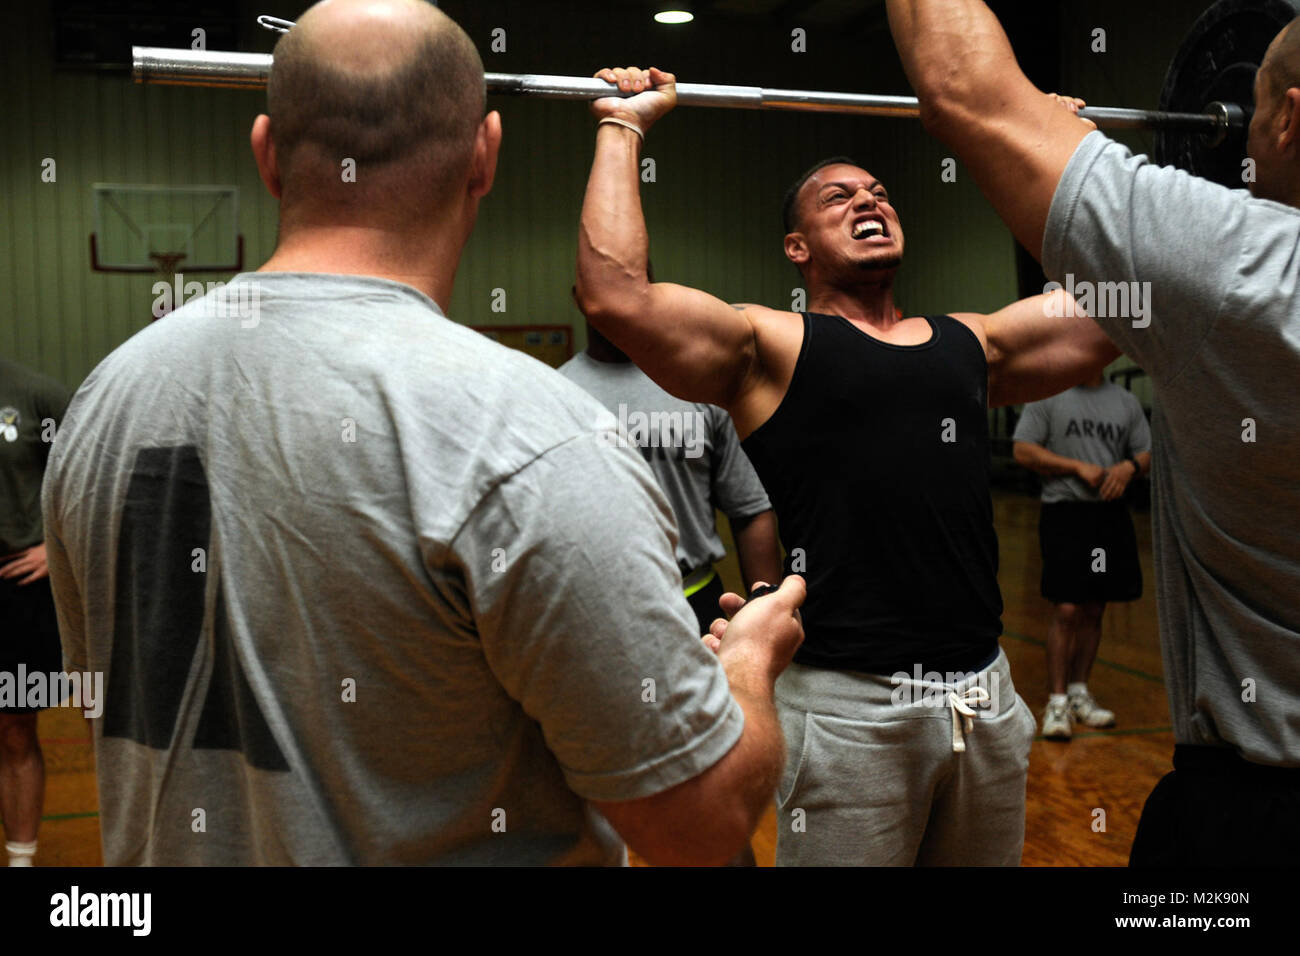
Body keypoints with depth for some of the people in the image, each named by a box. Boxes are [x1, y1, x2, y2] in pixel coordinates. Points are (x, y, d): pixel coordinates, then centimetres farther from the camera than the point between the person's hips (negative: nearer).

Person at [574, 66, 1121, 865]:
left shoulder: (971, 344, 15)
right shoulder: (769, 347, -1)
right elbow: (614, 294, -14)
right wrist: (623, 129, -5)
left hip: (988, 698, 5)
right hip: (850, 707, -5)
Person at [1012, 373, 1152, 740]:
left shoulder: (1126, 401, 13)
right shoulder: (1048, 395, 0)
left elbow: (1149, 454, 16)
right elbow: (1022, 449, -7)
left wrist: (1130, 466, -7)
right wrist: (1078, 467, -13)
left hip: (1111, 515, 5)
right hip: (1064, 513, -5)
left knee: (1094, 611, 10)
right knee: (1066, 611, -9)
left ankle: (1079, 693, 23)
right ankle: (1057, 701, -1)